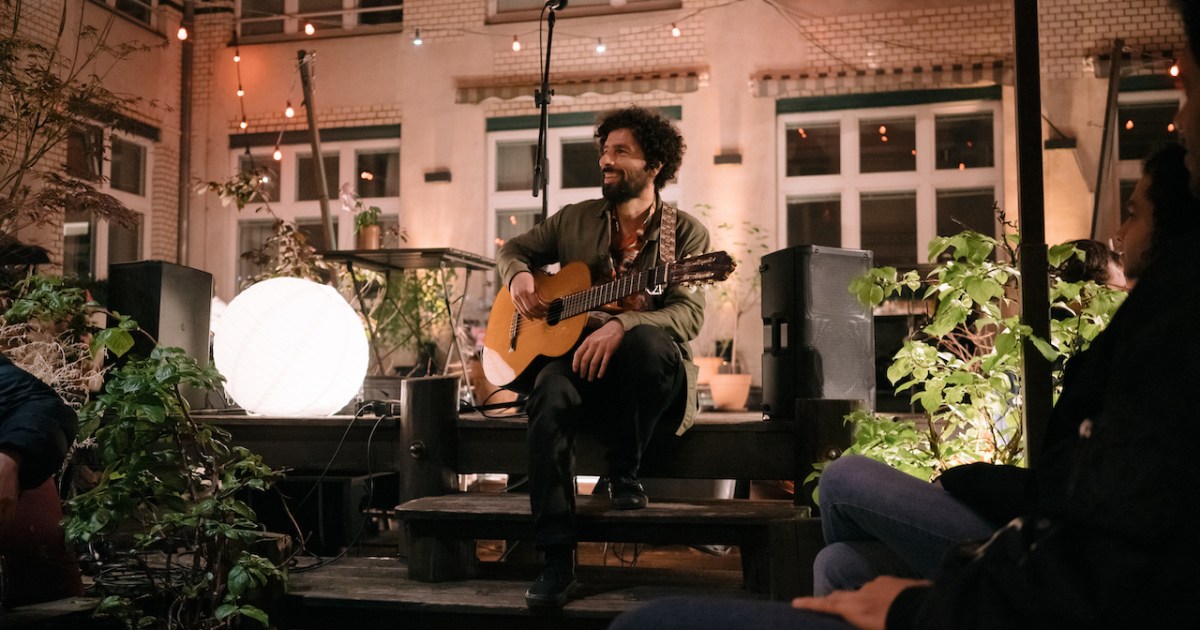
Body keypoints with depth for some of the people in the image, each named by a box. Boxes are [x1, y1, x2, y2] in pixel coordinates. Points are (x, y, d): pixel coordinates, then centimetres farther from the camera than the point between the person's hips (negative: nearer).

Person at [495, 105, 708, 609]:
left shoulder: (686, 232, 1)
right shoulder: (575, 220, 13)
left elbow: (689, 315, -12)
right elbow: (514, 248, 24)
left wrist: (621, 326, -29)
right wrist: (518, 277, -1)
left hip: (655, 380, -2)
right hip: (579, 359, 2)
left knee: (646, 342, -38)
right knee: (552, 391, -34)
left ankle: (624, 474, -15)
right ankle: (556, 562, -34)